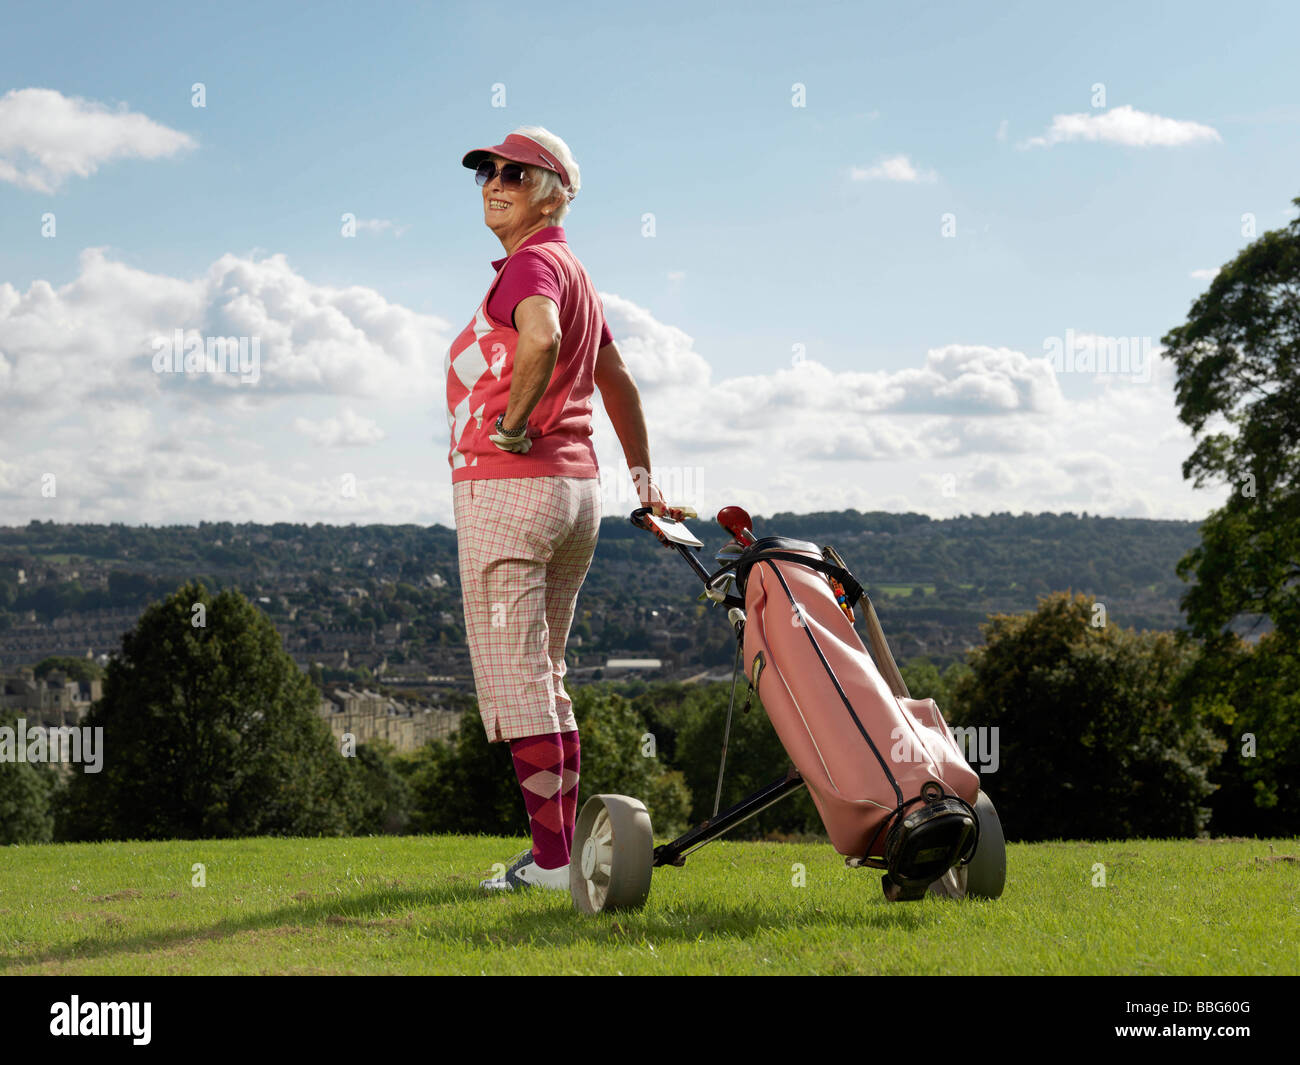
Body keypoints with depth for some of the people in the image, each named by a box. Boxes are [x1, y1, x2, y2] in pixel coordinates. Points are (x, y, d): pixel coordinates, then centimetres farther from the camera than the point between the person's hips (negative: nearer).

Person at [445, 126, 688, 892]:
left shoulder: (533, 262, -10)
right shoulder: (575, 273, 20)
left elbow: (541, 342, -33)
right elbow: (620, 385, 27)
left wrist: (512, 423, -20)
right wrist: (644, 481, 33)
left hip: (507, 484, -10)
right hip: (579, 486, 10)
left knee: (514, 678, -6)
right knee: (545, 679, 14)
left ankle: (551, 858, -6)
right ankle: (562, 851, 16)